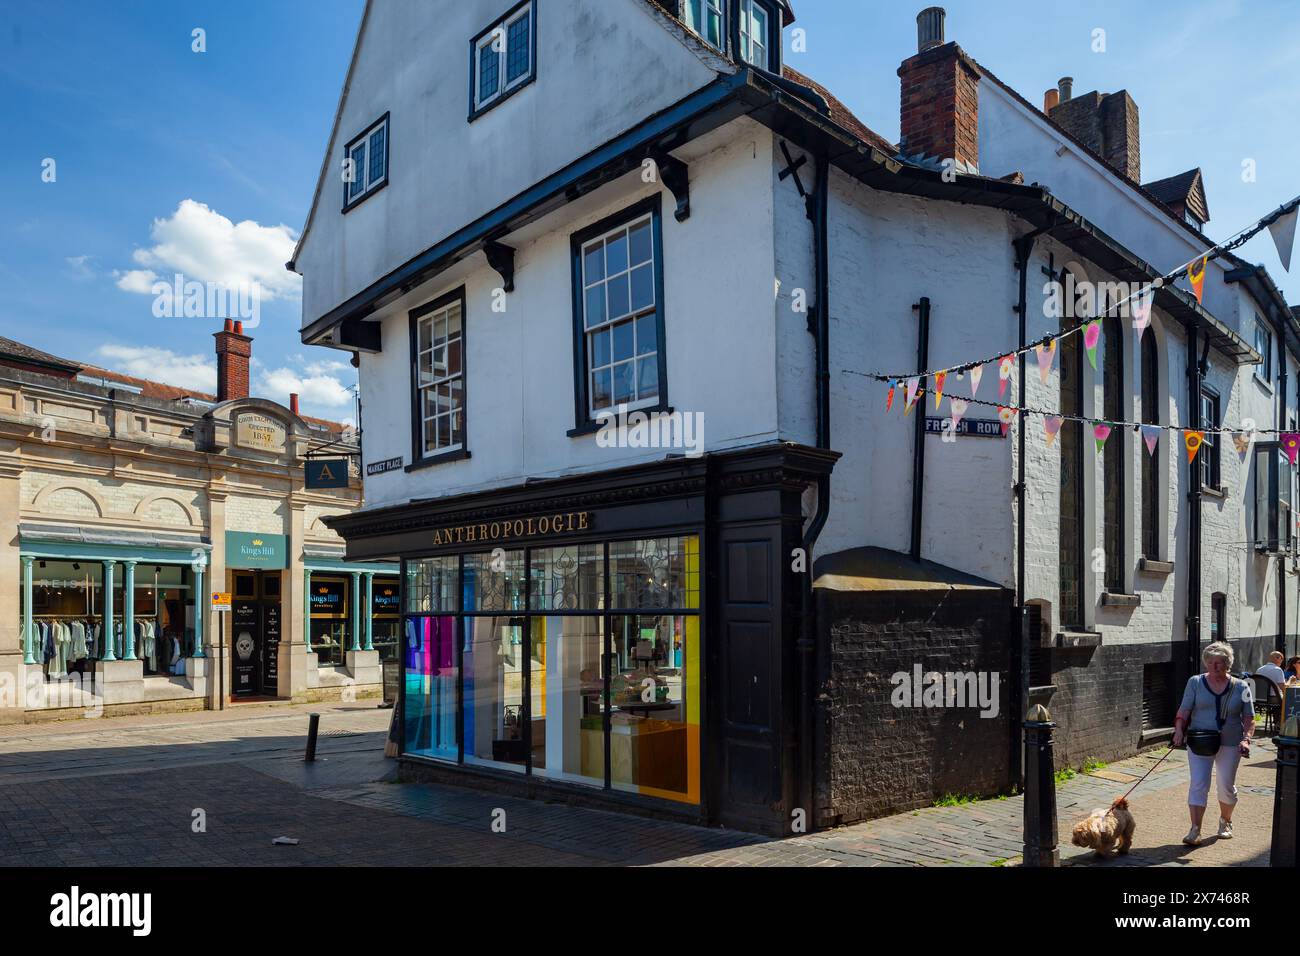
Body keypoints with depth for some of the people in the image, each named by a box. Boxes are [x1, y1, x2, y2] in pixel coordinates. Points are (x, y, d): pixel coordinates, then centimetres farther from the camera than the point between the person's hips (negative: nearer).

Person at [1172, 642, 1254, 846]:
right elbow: (1184, 711, -1)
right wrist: (1179, 730, -17)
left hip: (1229, 744, 1)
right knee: (1198, 784, -9)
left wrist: (1246, 739, -13)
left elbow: (1249, 718, 3)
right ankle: (1195, 831, -8)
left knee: (1227, 786, 11)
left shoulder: (1241, 687, 3)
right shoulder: (1195, 683, 1)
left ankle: (1225, 822, 37)